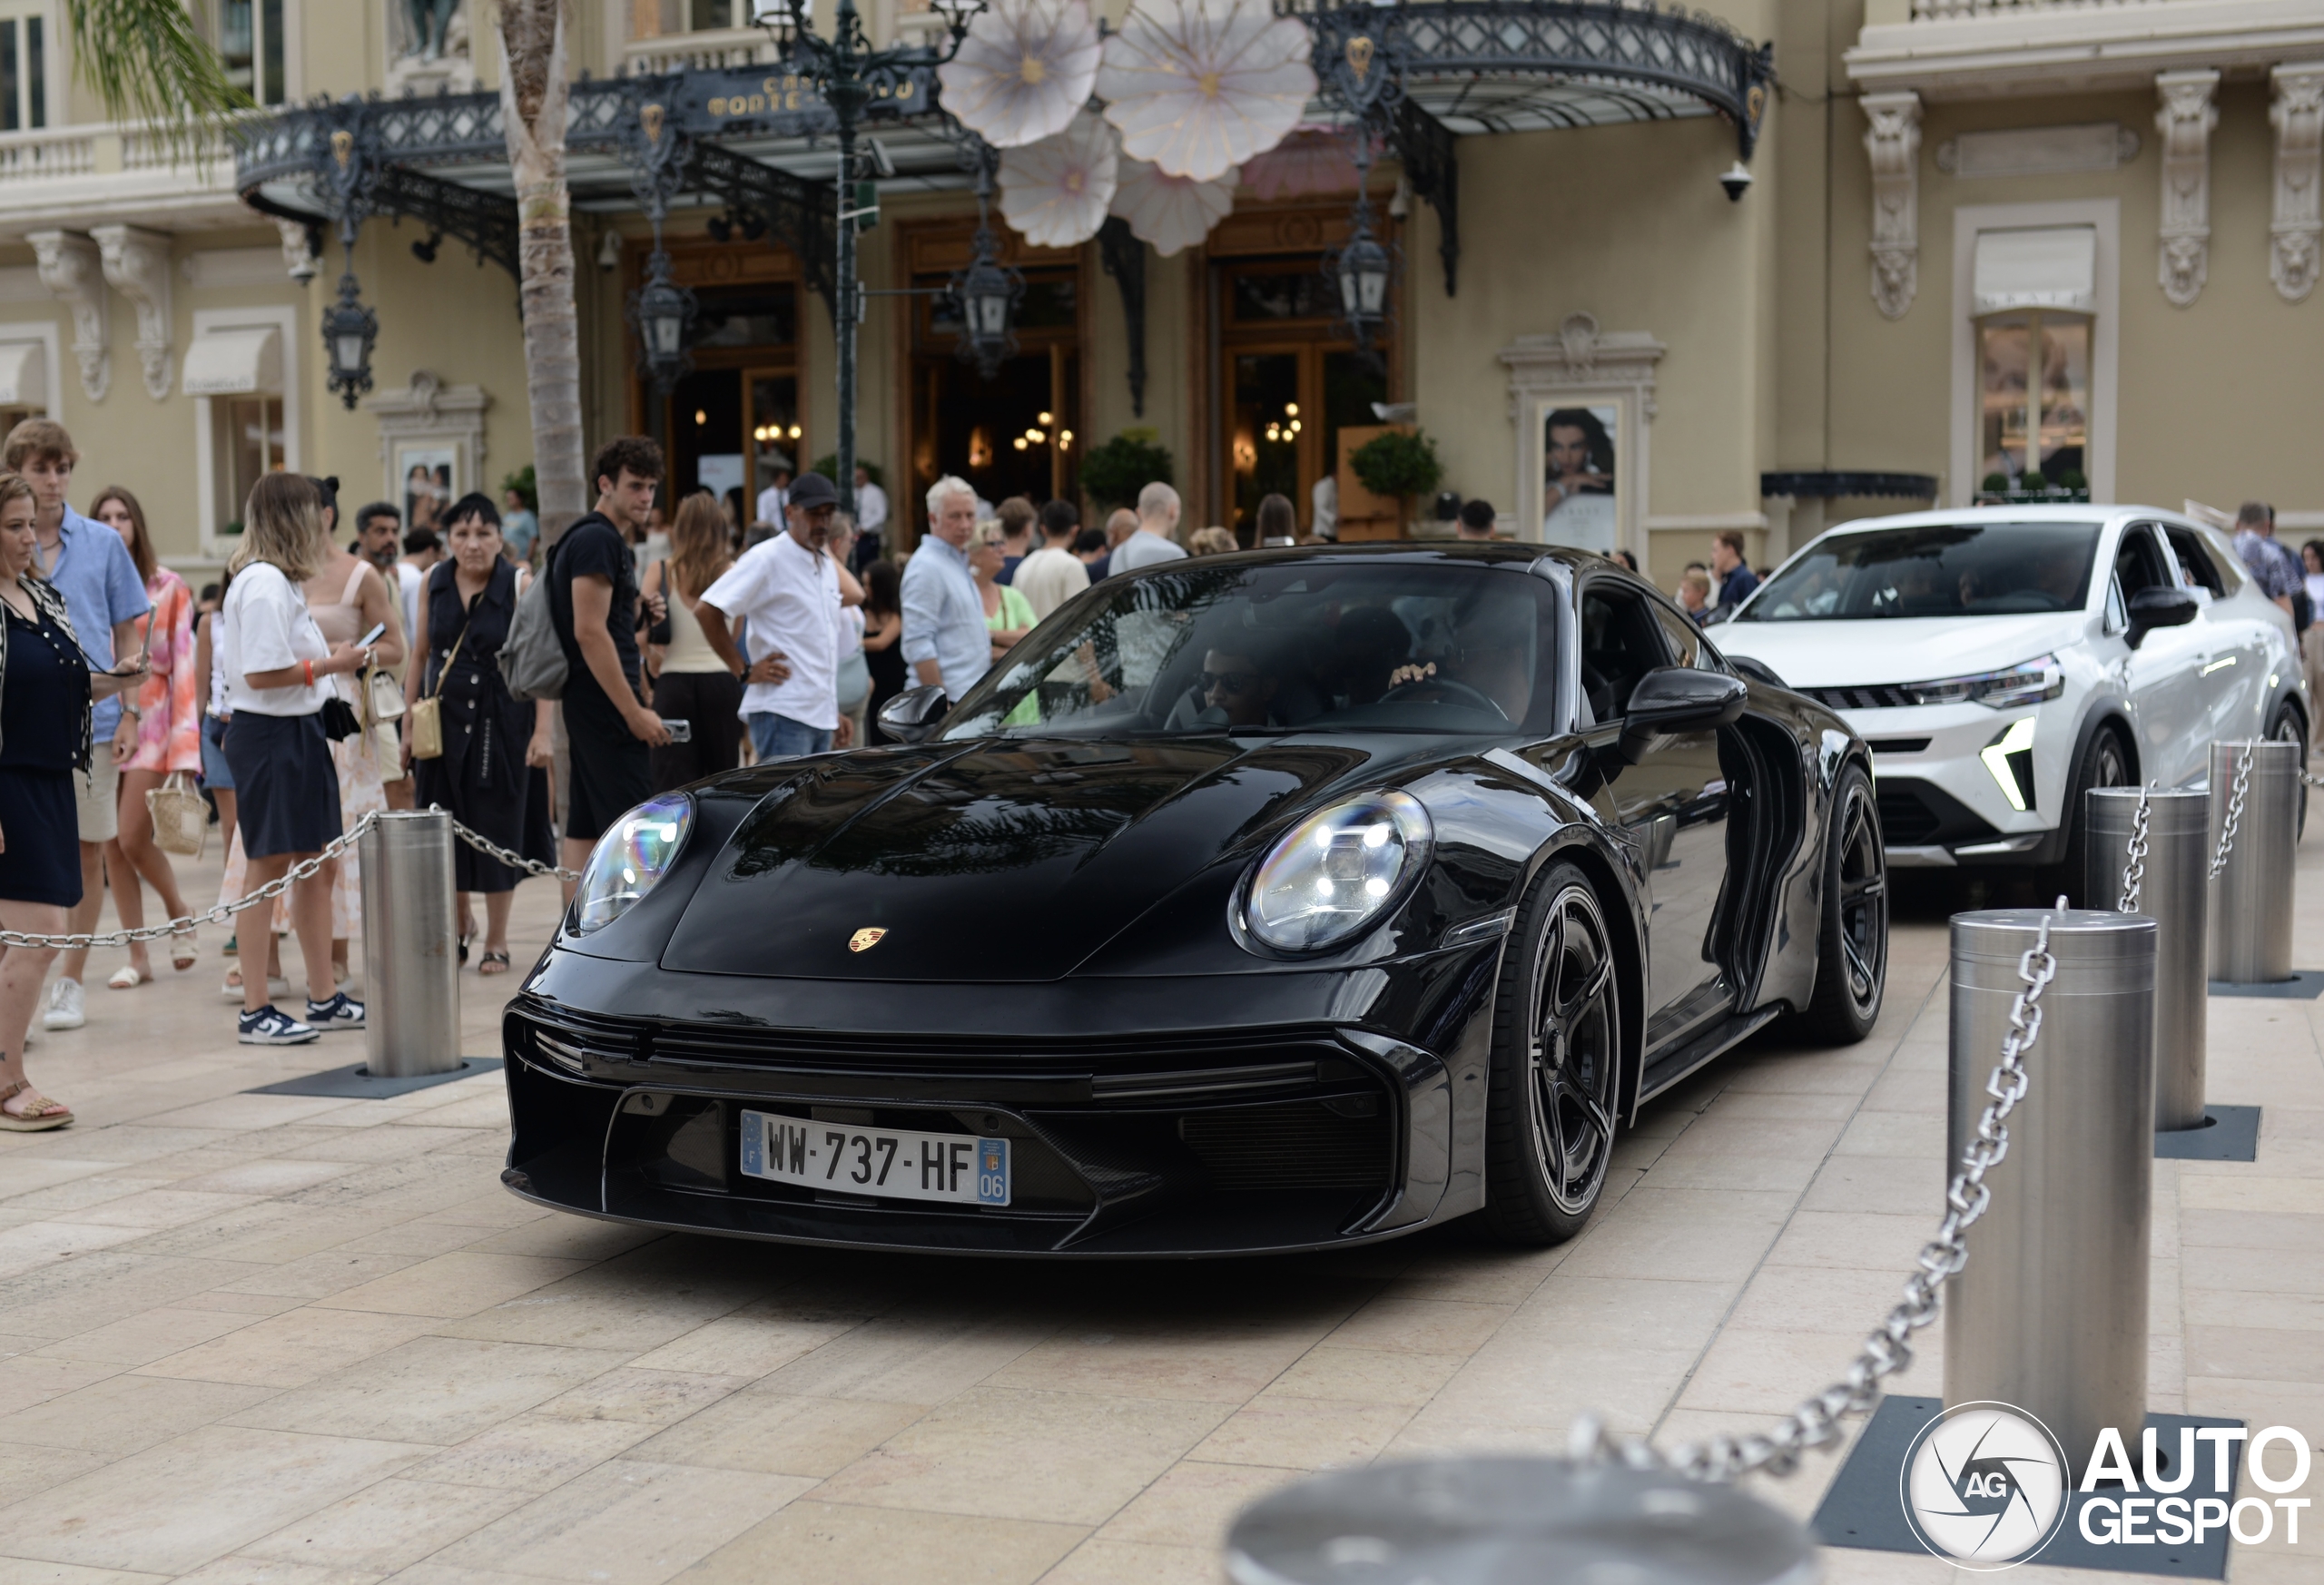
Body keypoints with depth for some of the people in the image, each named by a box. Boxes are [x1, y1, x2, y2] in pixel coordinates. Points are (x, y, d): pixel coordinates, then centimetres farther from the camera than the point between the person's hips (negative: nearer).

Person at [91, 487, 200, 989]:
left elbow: (183, 664, -1)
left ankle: (179, 911, 17)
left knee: (133, 838, -11)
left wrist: (185, 739, -7)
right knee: (110, 847, 4)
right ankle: (137, 956, 12)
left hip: (150, 721, -3)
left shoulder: (168, 587, 1)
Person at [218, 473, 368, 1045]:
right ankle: (255, 1012, 2)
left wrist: (329, 655, 11)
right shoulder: (264, 583, -17)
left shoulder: (273, 580, 15)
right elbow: (261, 673, -22)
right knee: (269, 867, -5)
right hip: (269, 735, -11)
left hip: (298, 731, 11)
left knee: (314, 863, 14)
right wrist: (330, 664, -14)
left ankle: (324, 998, 22)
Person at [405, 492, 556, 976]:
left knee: (497, 827, 3)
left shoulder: (520, 584, -9)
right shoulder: (434, 582, 3)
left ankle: (496, 941, 17)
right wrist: (409, 725, 8)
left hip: (502, 722, -3)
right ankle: (460, 922, 30)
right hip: (443, 719, 3)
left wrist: (542, 732, -18)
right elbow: (420, 655, 10)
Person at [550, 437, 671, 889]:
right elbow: (589, 632, -21)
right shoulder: (597, 539, -13)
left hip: (588, 704, 10)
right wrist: (634, 712, -21)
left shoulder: (608, 539, 19)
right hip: (606, 704, -10)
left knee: (586, 829, 9)